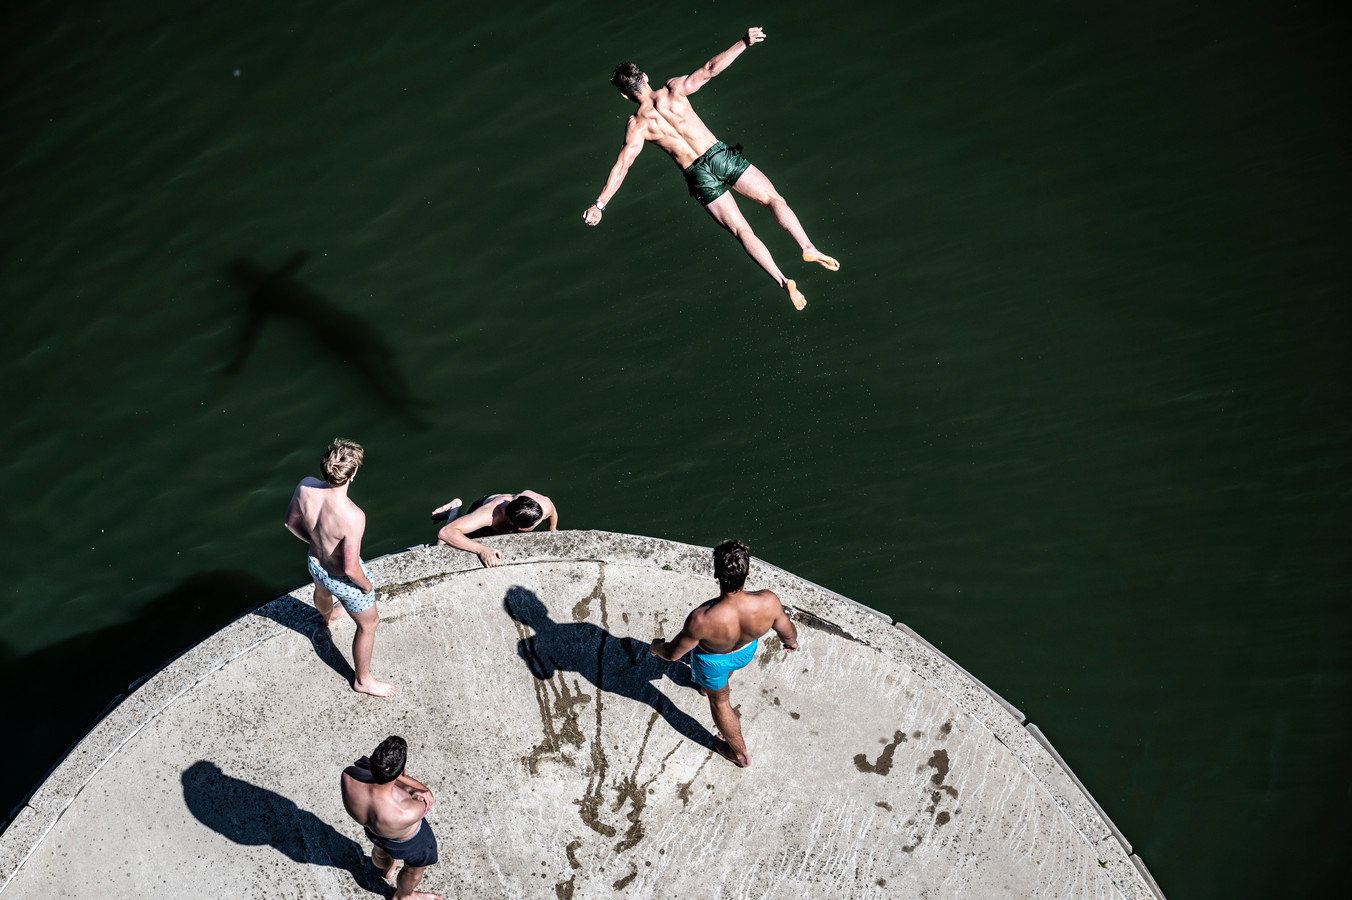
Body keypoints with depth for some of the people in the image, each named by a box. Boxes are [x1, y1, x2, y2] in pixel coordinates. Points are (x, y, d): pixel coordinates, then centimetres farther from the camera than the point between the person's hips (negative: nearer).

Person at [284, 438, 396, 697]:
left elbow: (291, 521, -6)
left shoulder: (305, 487, -27)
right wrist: (367, 586, -12)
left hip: (315, 563, 7)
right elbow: (351, 568, -33)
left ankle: (328, 617, 79)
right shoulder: (353, 517, -43)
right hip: (344, 579, -6)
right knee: (368, 624, 23)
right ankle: (363, 680, 45)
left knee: (322, 591, 43)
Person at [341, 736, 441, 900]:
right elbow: (428, 798, -25)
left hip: (372, 831, 4)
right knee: (414, 869, 33)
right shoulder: (408, 814, -47)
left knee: (380, 850, 40)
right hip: (408, 840, -4)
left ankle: (386, 870, 73)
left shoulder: (349, 776, -40)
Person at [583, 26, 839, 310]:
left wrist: (599, 205, -10)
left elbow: (622, 166, -10)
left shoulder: (636, 125, -3)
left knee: (741, 230, 4)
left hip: (700, 177, -1)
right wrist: (743, 43, -9)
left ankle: (784, 281, -7)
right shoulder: (673, 89, -1)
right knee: (773, 199, 10)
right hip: (722, 155, 1)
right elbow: (709, 69, -11)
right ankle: (808, 248, -8)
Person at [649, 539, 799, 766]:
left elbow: (673, 653, -26)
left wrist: (657, 647, -2)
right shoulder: (768, 602, -39)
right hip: (745, 653, 4)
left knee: (719, 700, 29)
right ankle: (706, 685, 74)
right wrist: (791, 641, 10)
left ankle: (740, 753, 51)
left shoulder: (702, 620, -46)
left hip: (713, 660, -3)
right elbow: (787, 631, -16)